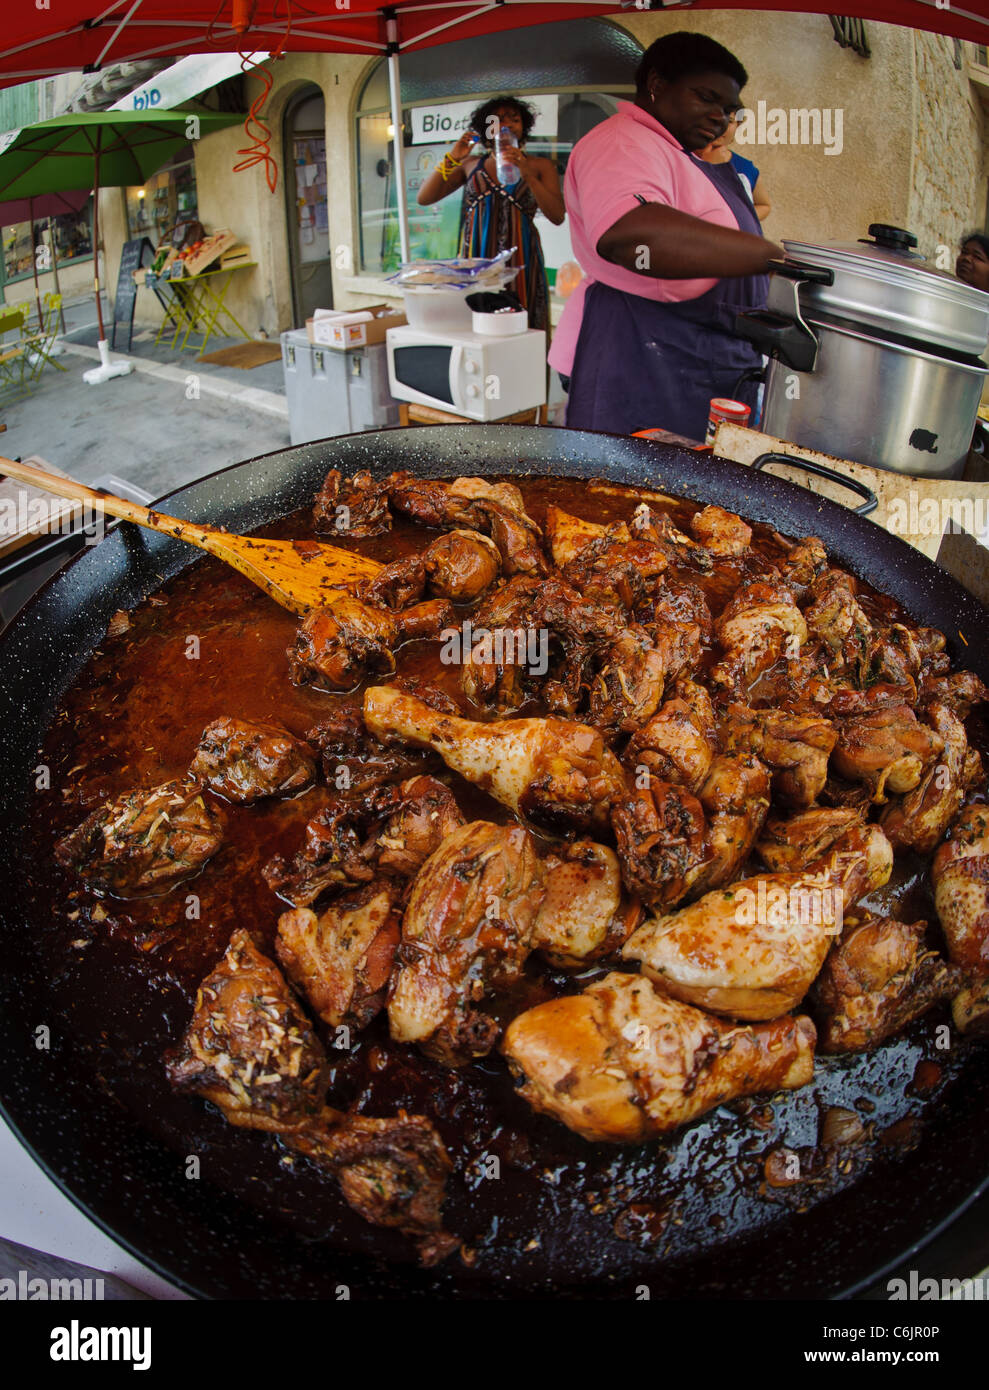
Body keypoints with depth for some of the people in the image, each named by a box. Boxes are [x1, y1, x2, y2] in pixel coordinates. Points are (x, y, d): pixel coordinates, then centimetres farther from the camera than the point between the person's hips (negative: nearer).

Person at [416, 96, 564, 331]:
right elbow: (424, 198, 9)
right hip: (475, 257, 2)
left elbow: (558, 216, -4)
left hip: (518, 259, -2)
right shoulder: (470, 165, 15)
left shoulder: (540, 165, 10)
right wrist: (451, 158, -2)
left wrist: (527, 174, -14)